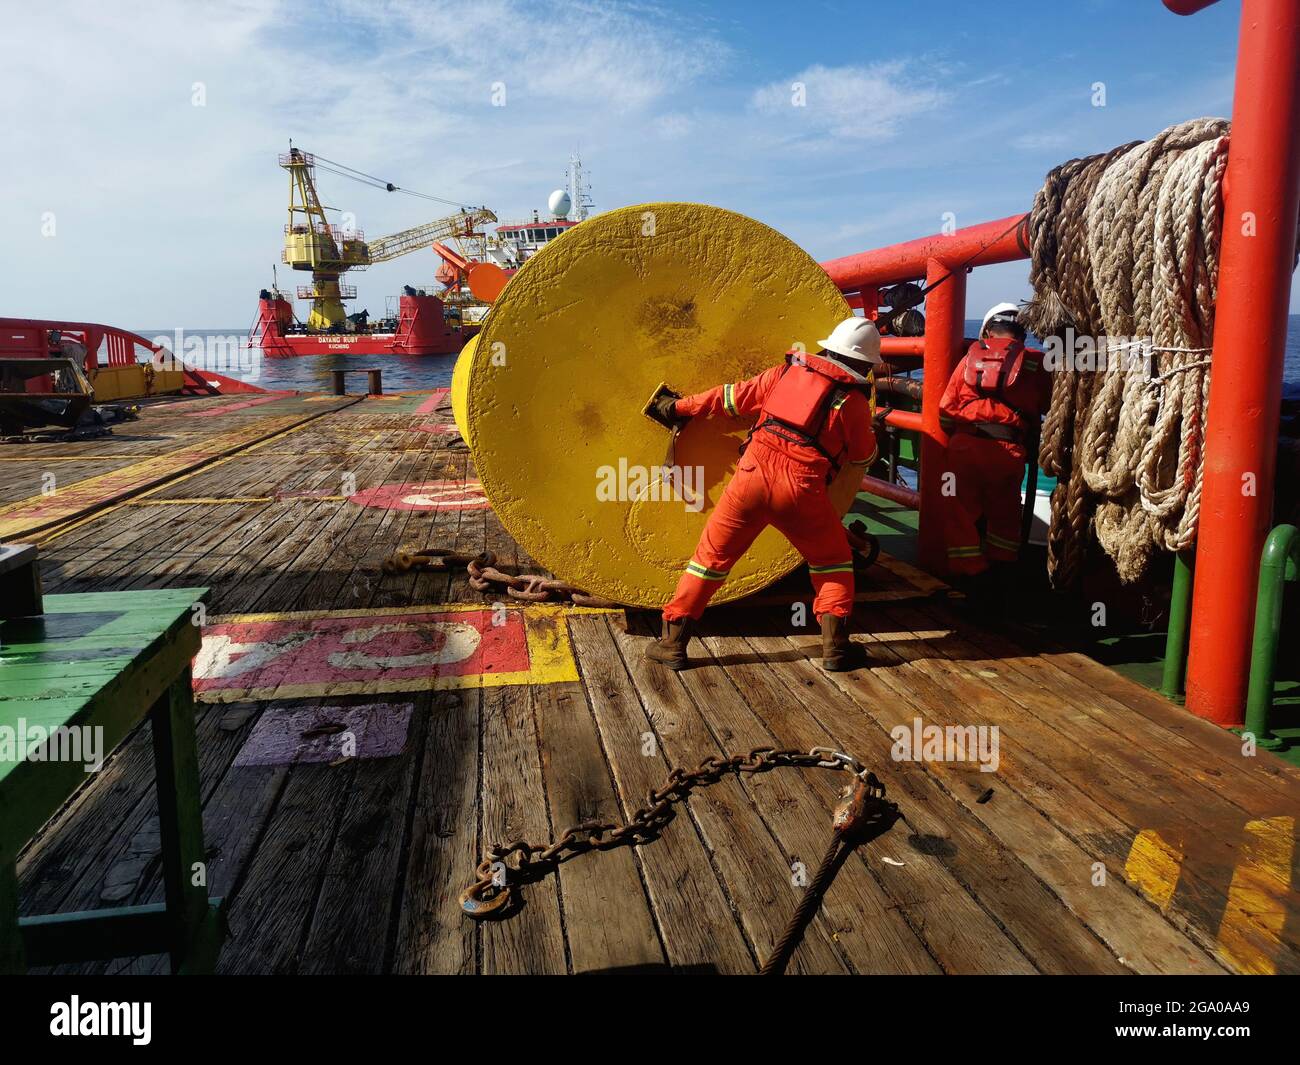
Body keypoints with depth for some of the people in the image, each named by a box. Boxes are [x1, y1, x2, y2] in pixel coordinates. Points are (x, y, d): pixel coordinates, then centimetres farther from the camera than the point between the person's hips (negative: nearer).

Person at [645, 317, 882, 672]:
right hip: (801, 488, -2)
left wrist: (680, 406, 32)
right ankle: (835, 646, 15)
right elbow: (864, 457, 21)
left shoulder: (787, 372, 16)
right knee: (833, 561, 20)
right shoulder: (854, 402, 8)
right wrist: (868, 430, 43)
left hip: (754, 471, 2)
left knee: (712, 554, 11)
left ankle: (673, 642, 12)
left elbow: (731, 397, 21)